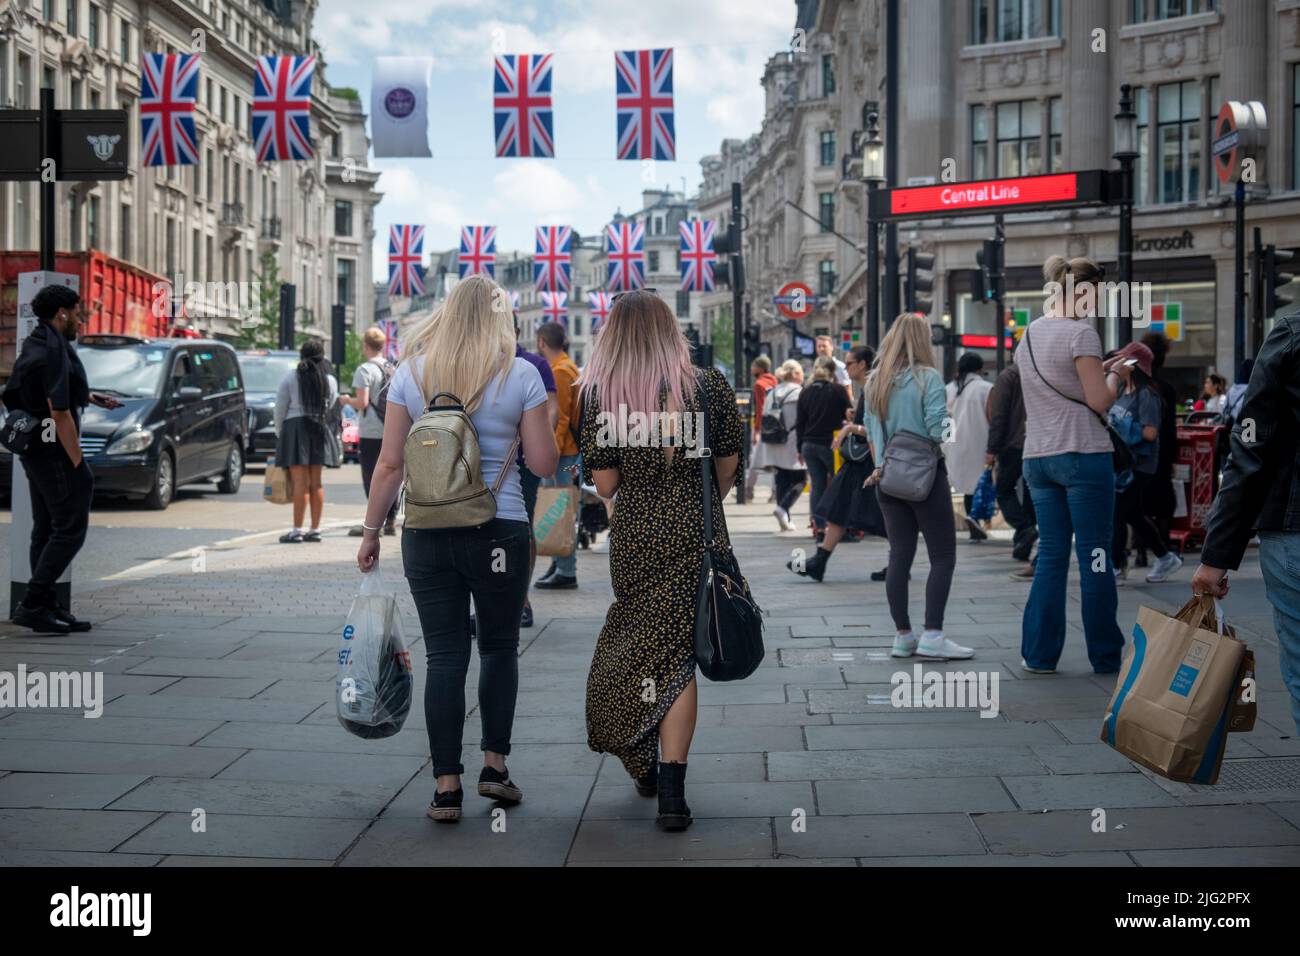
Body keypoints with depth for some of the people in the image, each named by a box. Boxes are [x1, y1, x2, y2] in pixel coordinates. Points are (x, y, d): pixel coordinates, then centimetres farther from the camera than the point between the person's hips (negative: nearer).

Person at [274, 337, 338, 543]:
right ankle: (315, 529, 13)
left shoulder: (290, 377, -4)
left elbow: (280, 408, -2)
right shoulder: (330, 380, 5)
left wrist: (278, 432, 5)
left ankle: (297, 530, -7)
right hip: (319, 429, 4)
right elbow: (330, 407, 9)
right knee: (316, 483, 10)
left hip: (295, 427, -4)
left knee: (300, 483, -7)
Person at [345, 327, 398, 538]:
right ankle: (390, 520, 14)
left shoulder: (364, 370, -11)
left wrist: (346, 400, 2)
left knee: (372, 477, -3)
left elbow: (362, 403, -17)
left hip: (371, 433, -6)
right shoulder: (392, 369, 10)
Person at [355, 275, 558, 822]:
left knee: (444, 657, 5)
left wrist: (371, 531, 10)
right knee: (499, 648, 16)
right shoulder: (521, 376, -2)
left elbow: (390, 465, 1)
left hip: (427, 536, 1)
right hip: (499, 533, -1)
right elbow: (544, 464, -2)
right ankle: (495, 765, 13)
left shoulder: (411, 373, 3)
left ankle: (447, 787, 7)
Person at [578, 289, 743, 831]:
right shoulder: (709, 386, -4)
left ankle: (644, 764, 30)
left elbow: (605, 485, -6)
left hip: (634, 537, 1)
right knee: (678, 651, 0)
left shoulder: (600, 394, -6)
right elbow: (729, 462, 5)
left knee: (635, 644, 19)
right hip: (697, 534, 0)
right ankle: (671, 791, -5)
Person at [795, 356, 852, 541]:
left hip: (809, 445, 4)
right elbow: (850, 416, -4)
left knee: (817, 486, 5)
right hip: (830, 444, -4)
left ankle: (819, 528, 1)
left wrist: (800, 448, 15)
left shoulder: (805, 392, 6)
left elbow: (799, 423, 9)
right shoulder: (838, 391, -6)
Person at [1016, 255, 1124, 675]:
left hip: (1038, 457, 7)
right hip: (1083, 455, -7)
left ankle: (1038, 653, 9)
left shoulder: (1028, 334, 12)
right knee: (1095, 558, 1)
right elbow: (1099, 401, -12)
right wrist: (1114, 376, 6)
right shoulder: (1081, 332, -11)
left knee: (1050, 556, 10)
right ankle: (1106, 656, 9)